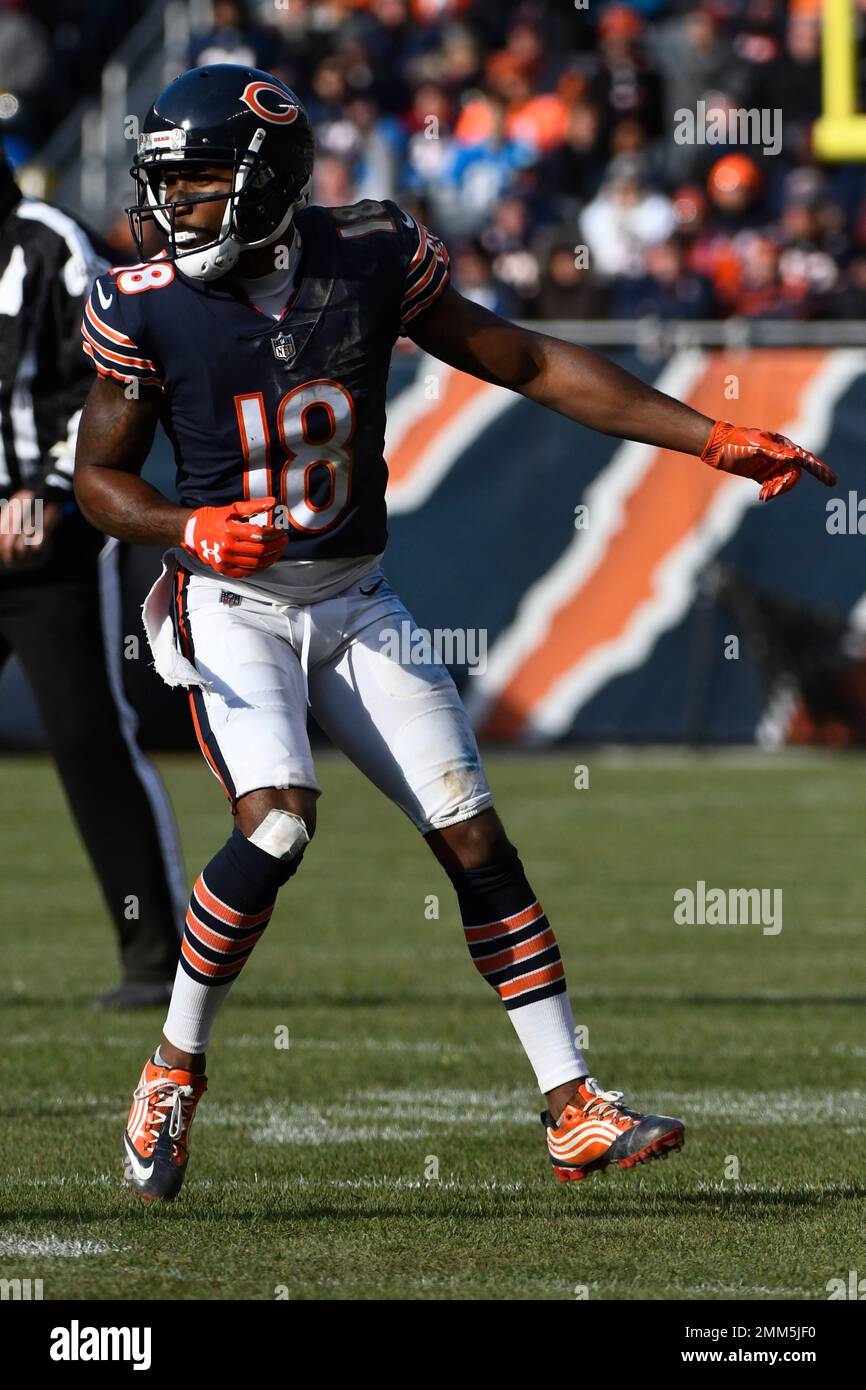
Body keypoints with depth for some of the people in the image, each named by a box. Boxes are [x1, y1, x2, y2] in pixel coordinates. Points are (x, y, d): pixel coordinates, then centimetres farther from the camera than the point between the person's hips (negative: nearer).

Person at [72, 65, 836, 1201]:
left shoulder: (372, 261, -6)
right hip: (233, 603, -3)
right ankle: (176, 1064, -4)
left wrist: (714, 441, -1)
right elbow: (100, 476, 3)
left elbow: (530, 364, 2)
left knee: (475, 839, -3)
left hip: (357, 602, 3)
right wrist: (192, 531, -19)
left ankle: (573, 1108, 2)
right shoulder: (148, 307, -8)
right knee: (277, 825, -25)